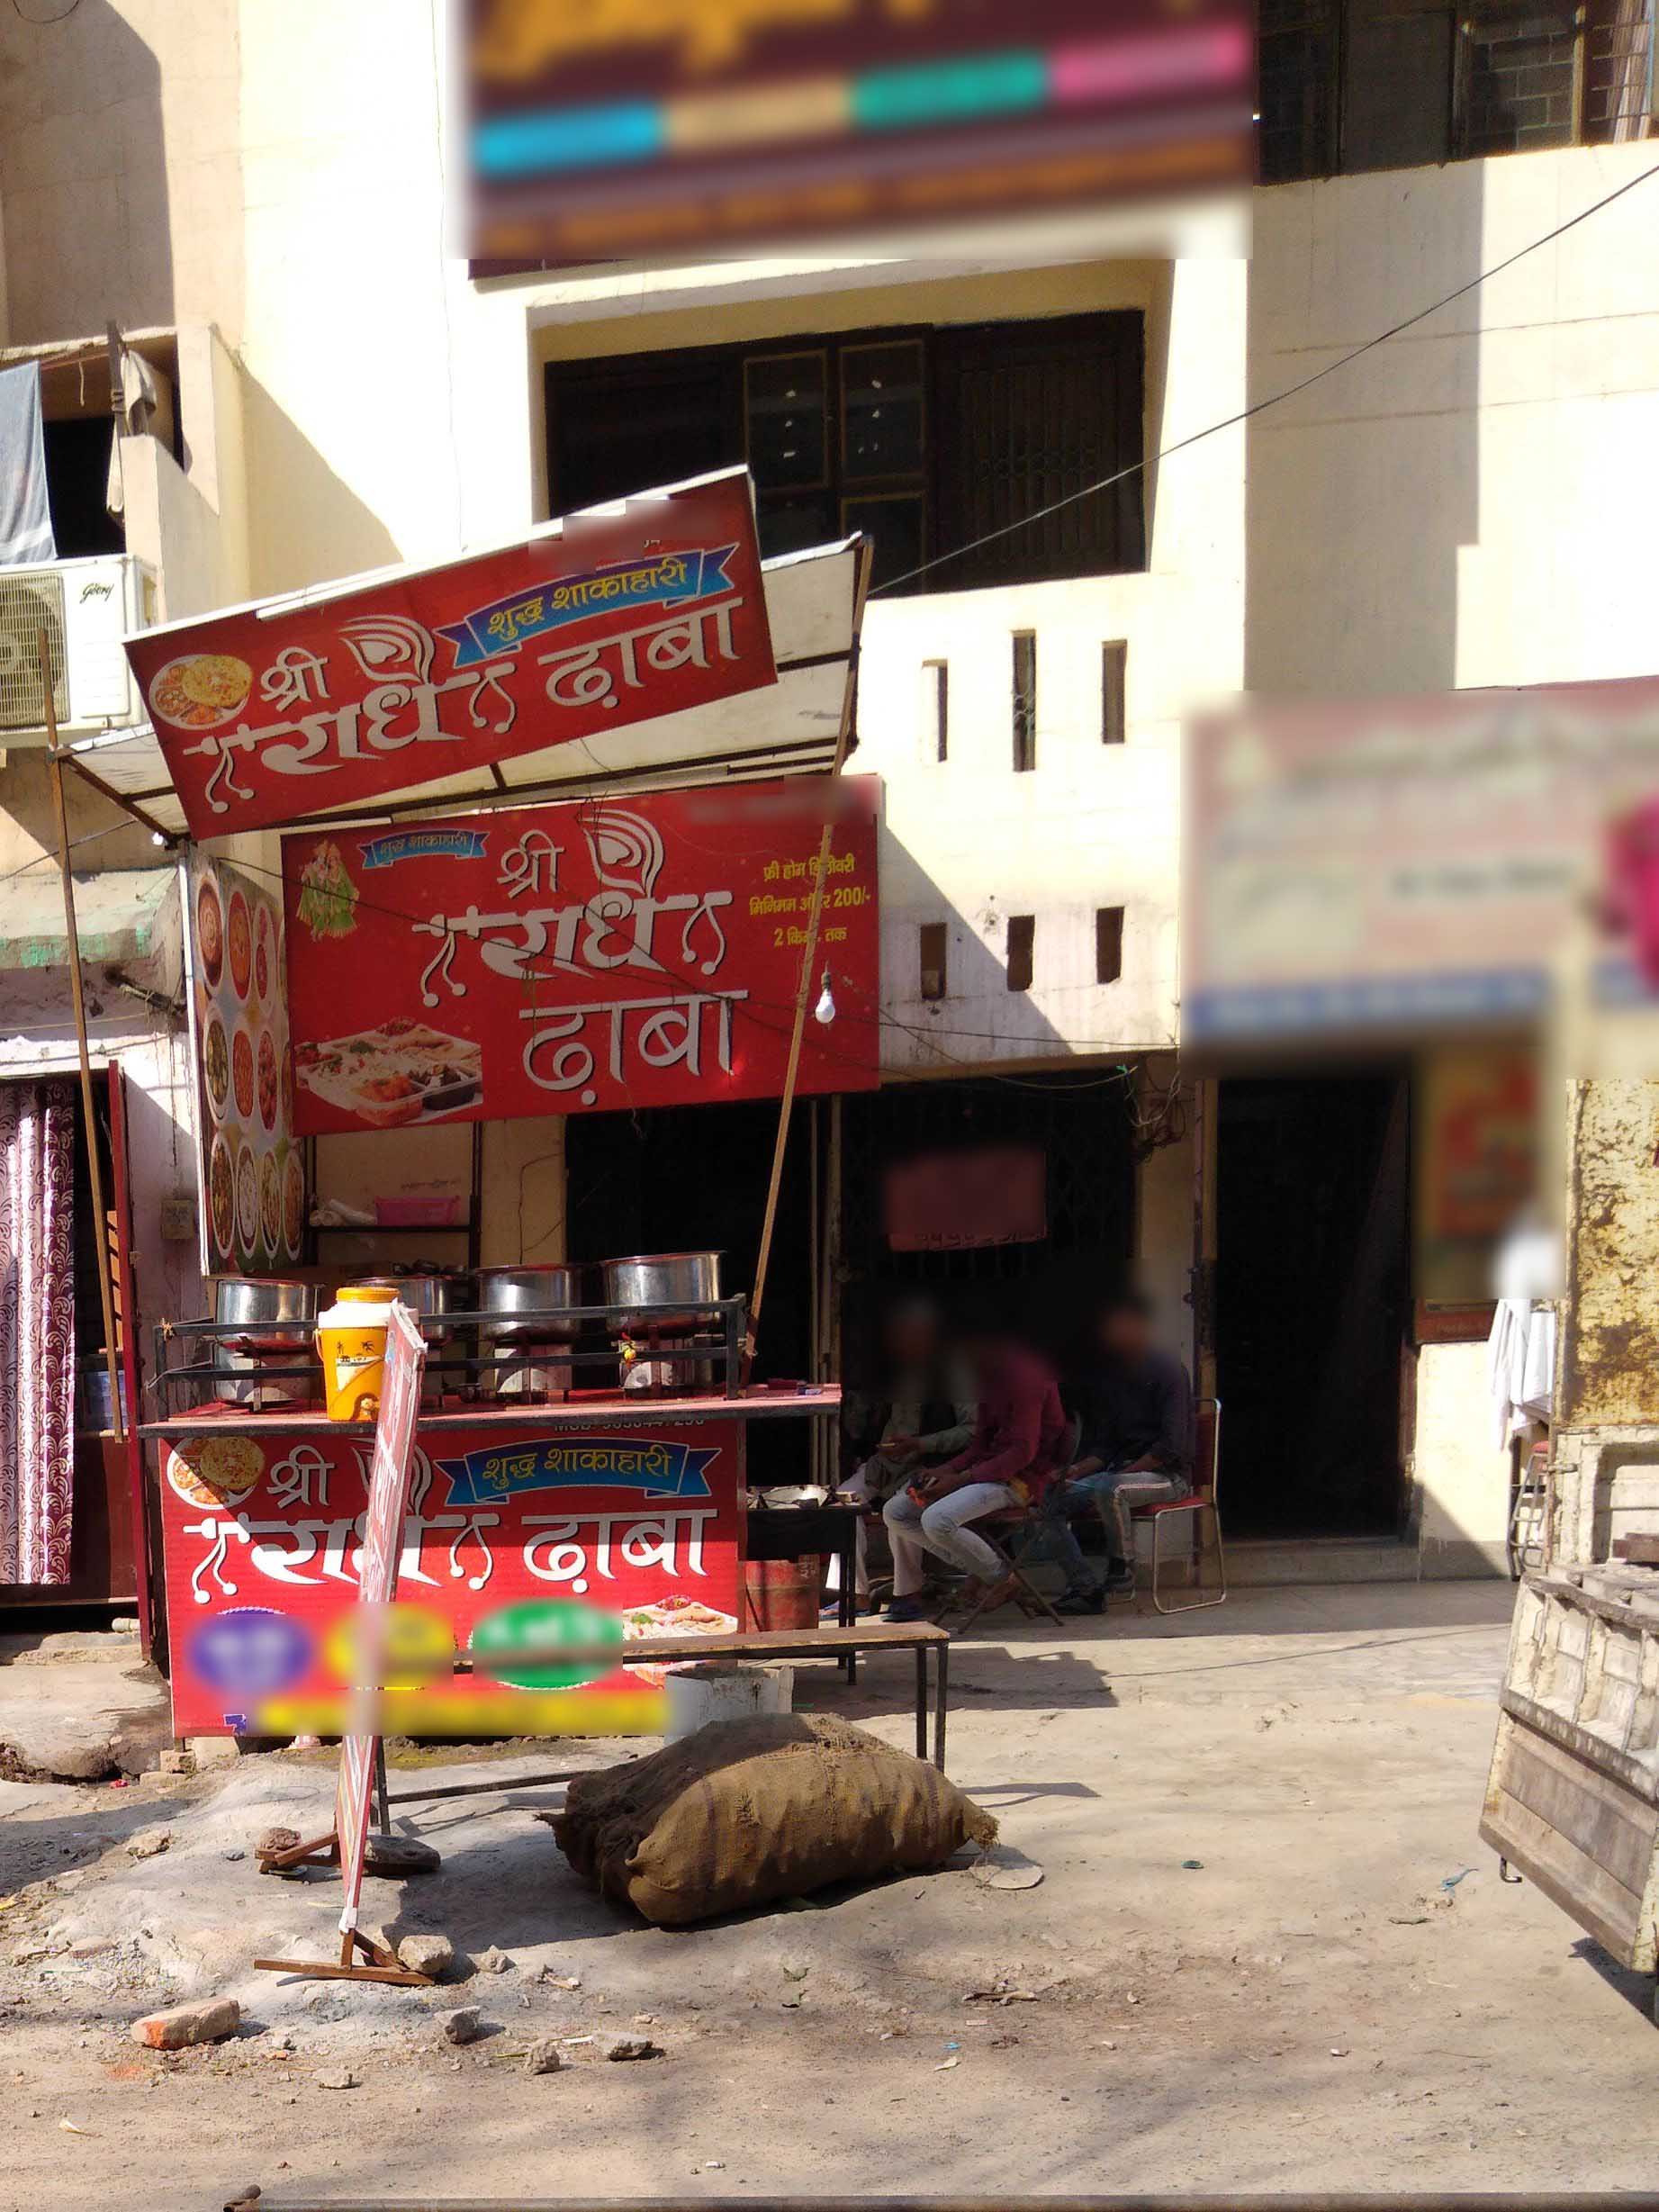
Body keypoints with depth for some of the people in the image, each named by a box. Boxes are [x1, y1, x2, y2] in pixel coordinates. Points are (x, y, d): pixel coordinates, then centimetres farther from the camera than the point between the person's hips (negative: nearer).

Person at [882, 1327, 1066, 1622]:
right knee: (895, 1511, 0)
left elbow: (1023, 1451, -21)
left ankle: (1000, 1579, -7)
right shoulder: (989, 1376, 13)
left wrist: (961, 1479, -22)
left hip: (1019, 1478, -10)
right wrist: (947, 1469, -2)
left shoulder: (1023, 1375, -17)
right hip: (987, 1470, 10)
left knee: (937, 1519, -29)